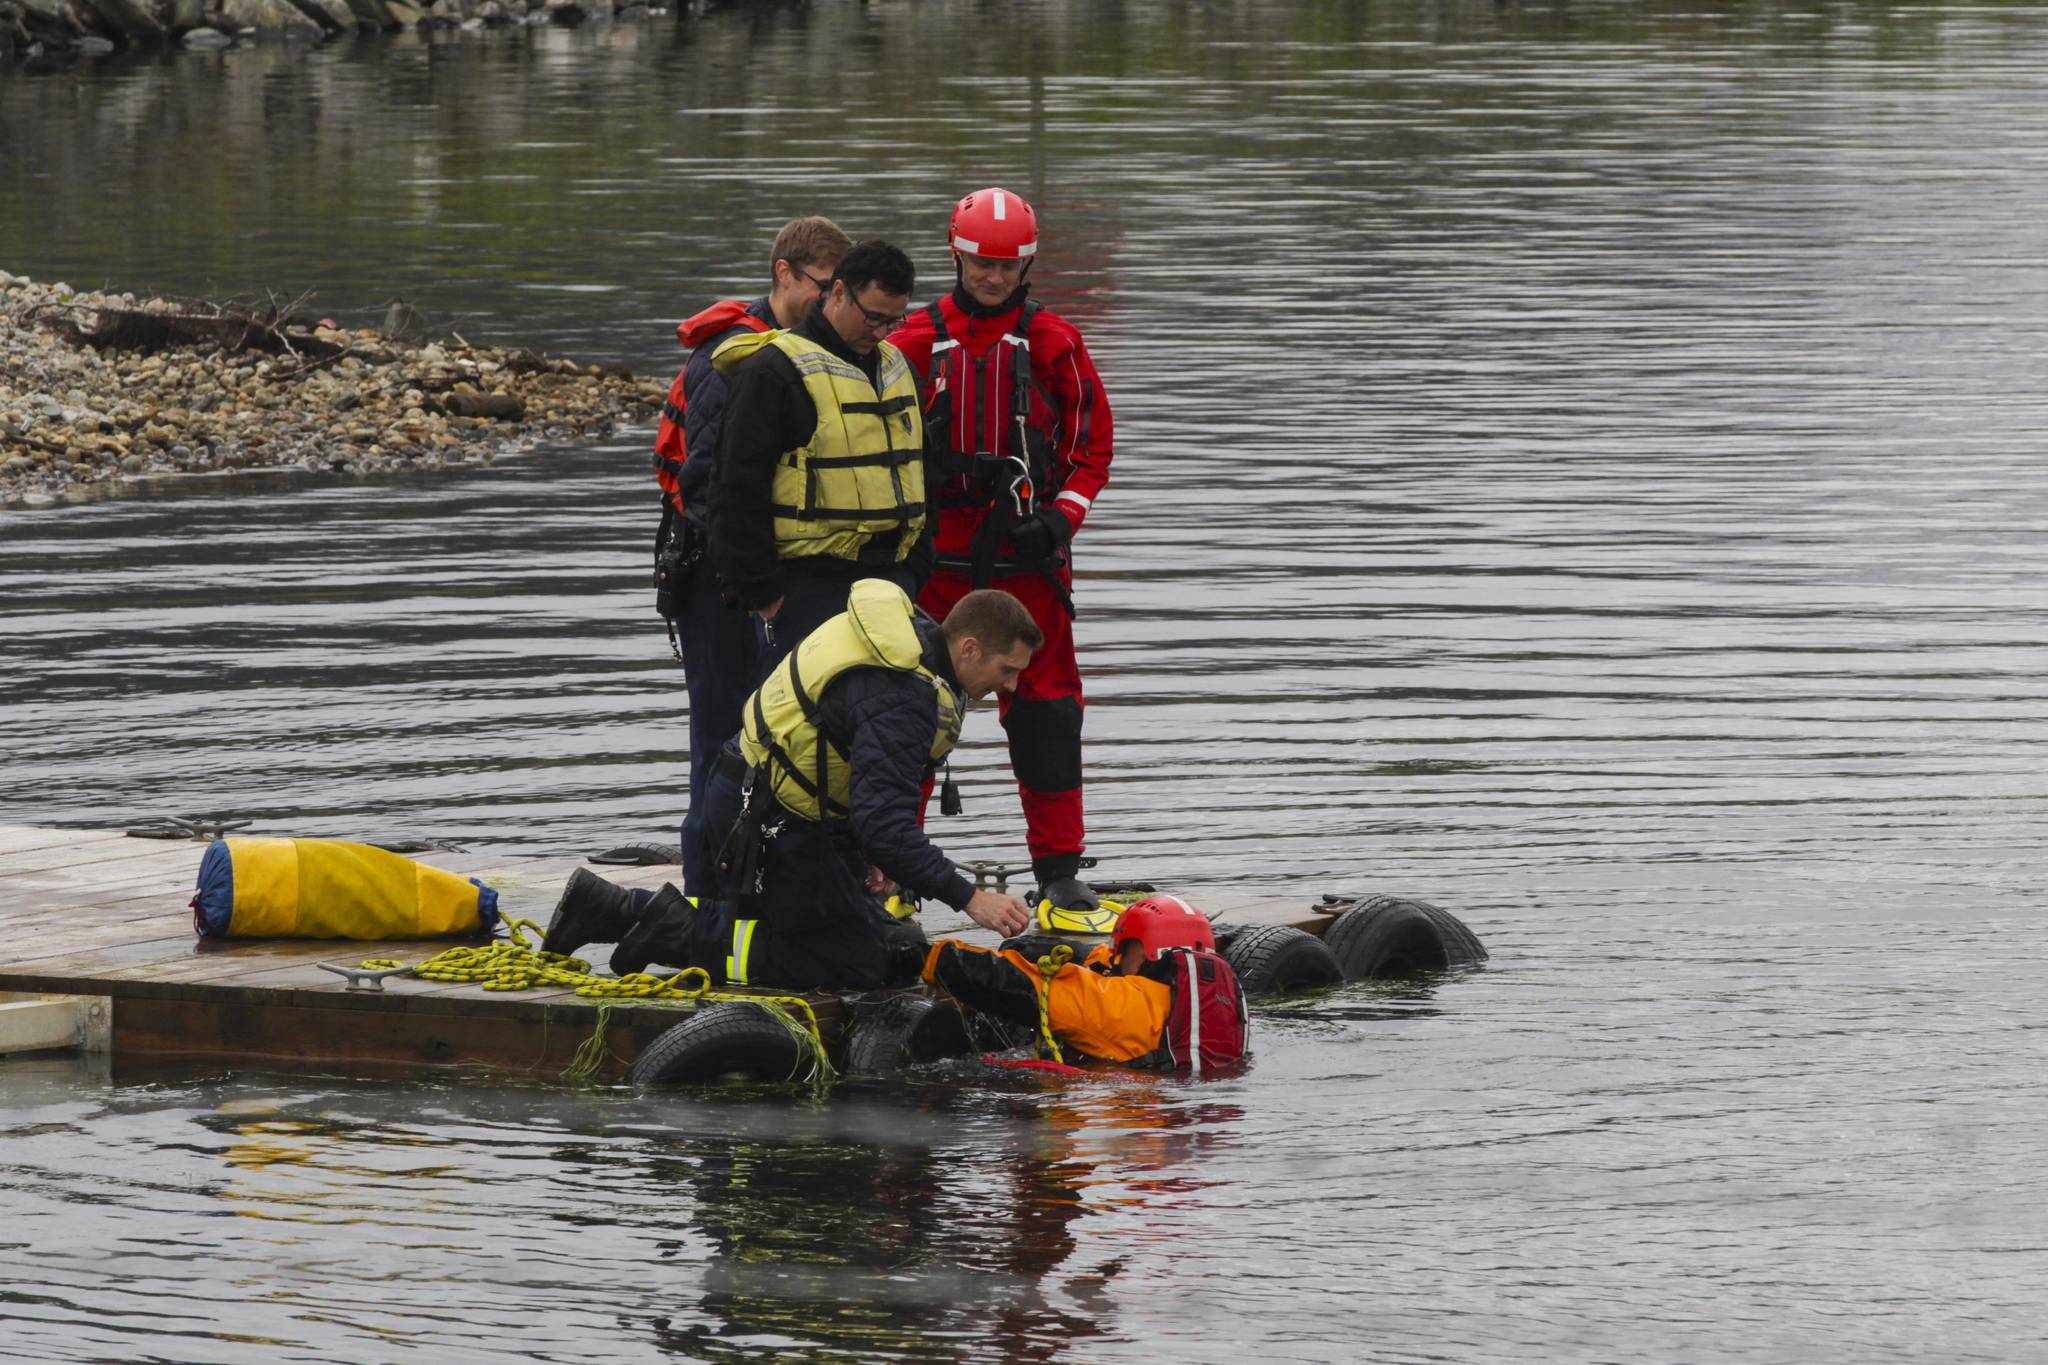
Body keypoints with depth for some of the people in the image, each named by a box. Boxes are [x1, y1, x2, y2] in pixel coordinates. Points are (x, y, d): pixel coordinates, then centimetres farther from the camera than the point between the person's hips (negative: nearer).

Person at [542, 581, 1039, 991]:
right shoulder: (898, 698, -27)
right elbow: (883, 821, -33)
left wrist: (868, 849, 15)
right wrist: (969, 898, -33)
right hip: (772, 823, -10)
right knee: (859, 963, -8)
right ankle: (682, 934, -4)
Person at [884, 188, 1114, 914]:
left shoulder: (1051, 342, 3)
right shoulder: (915, 342, 4)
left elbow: (1092, 440, 7)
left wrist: (1060, 517, -6)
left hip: (1028, 555, 0)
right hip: (938, 554, 0)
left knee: (1045, 708, 0)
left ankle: (1059, 867, 6)